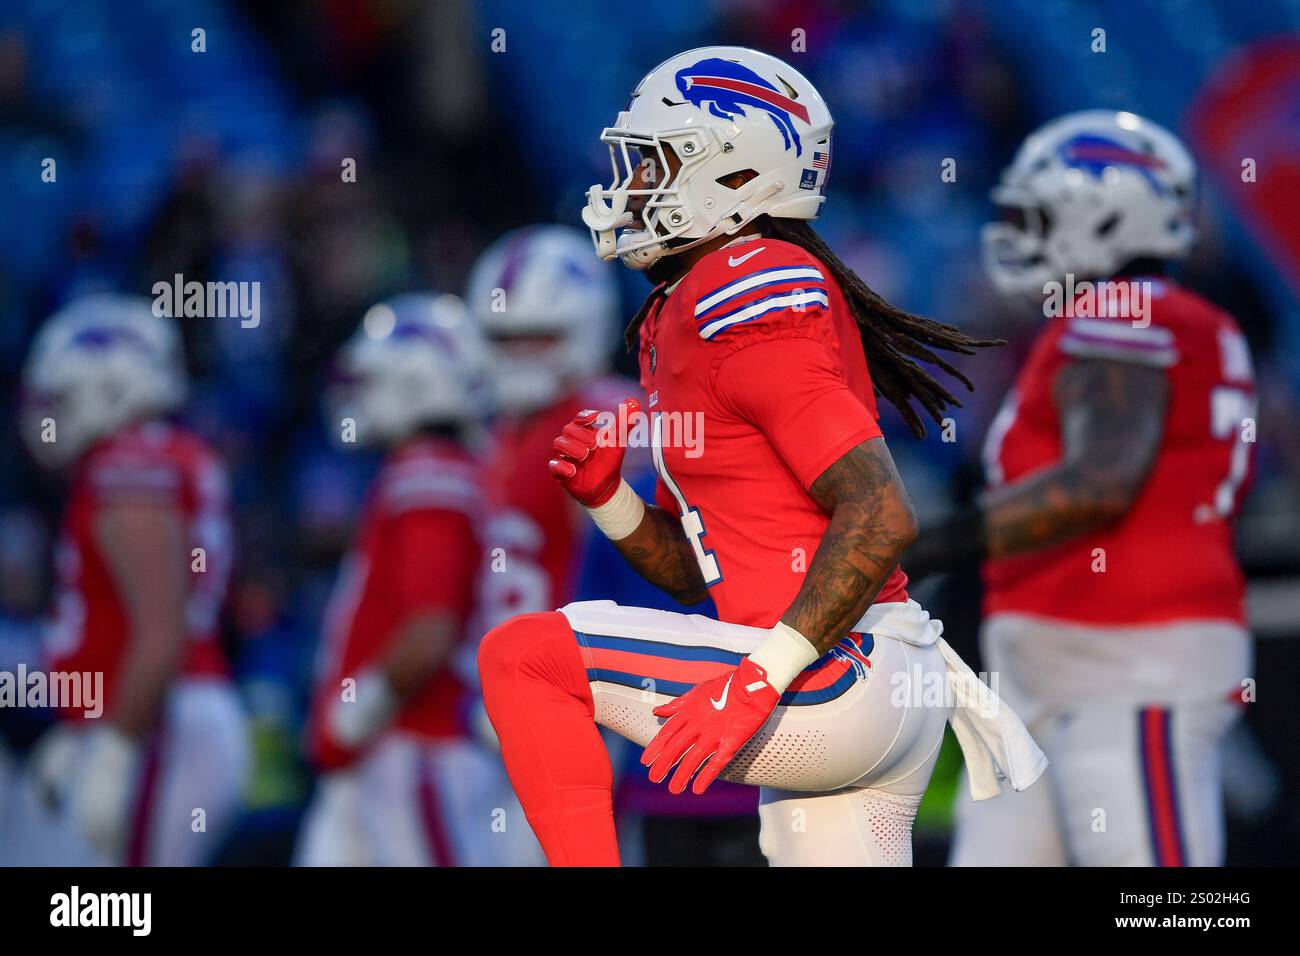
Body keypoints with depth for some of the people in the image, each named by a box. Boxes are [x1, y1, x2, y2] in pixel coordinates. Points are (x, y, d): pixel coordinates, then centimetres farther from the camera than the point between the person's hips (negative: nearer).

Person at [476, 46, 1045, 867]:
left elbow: (882, 517, -21)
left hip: (839, 676, -10)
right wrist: (605, 496, 4)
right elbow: (689, 570, 23)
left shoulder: (748, 297, -13)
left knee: (523, 657, -12)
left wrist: (760, 678, -24)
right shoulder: (676, 317, 18)